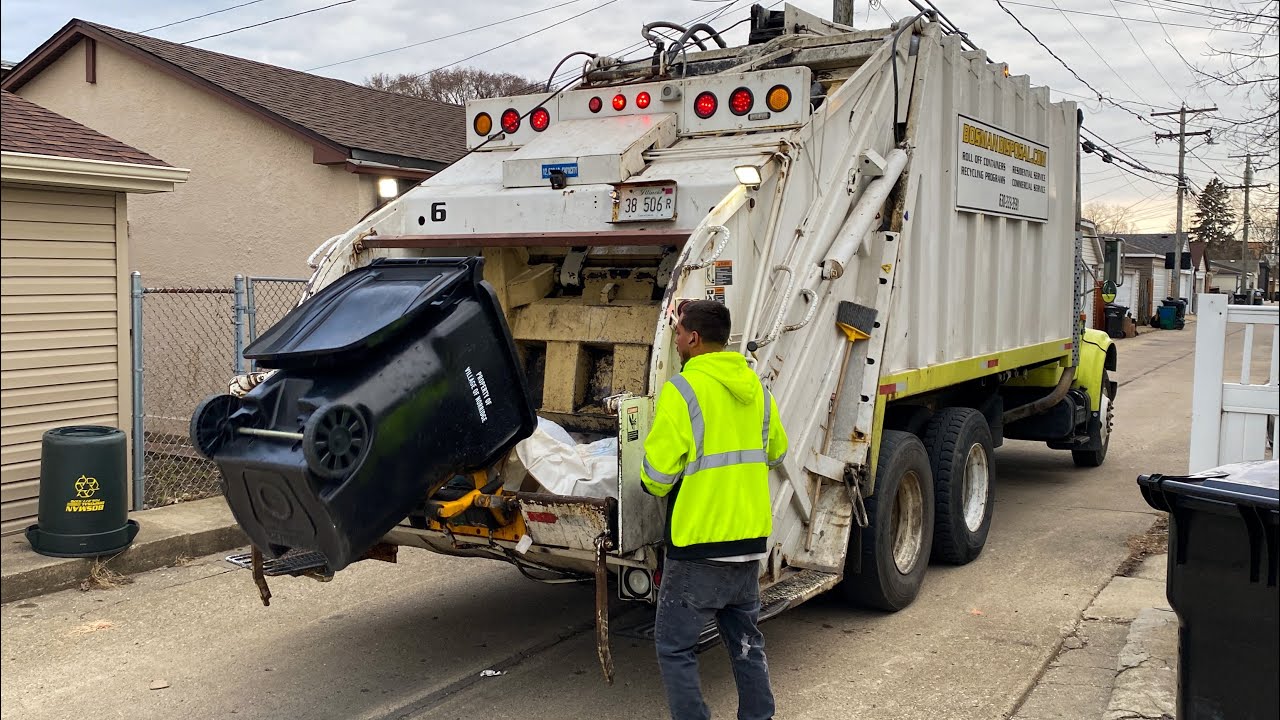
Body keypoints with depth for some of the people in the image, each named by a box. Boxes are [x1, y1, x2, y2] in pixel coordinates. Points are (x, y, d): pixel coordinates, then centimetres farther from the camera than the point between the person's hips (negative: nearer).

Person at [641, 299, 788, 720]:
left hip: (700, 546, -7)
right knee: (746, 642, 19)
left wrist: (655, 488, 4)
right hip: (751, 541, 7)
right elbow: (775, 451, 19)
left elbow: (658, 470, -16)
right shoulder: (754, 386, 7)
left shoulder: (683, 389, -15)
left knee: (675, 648, 4)